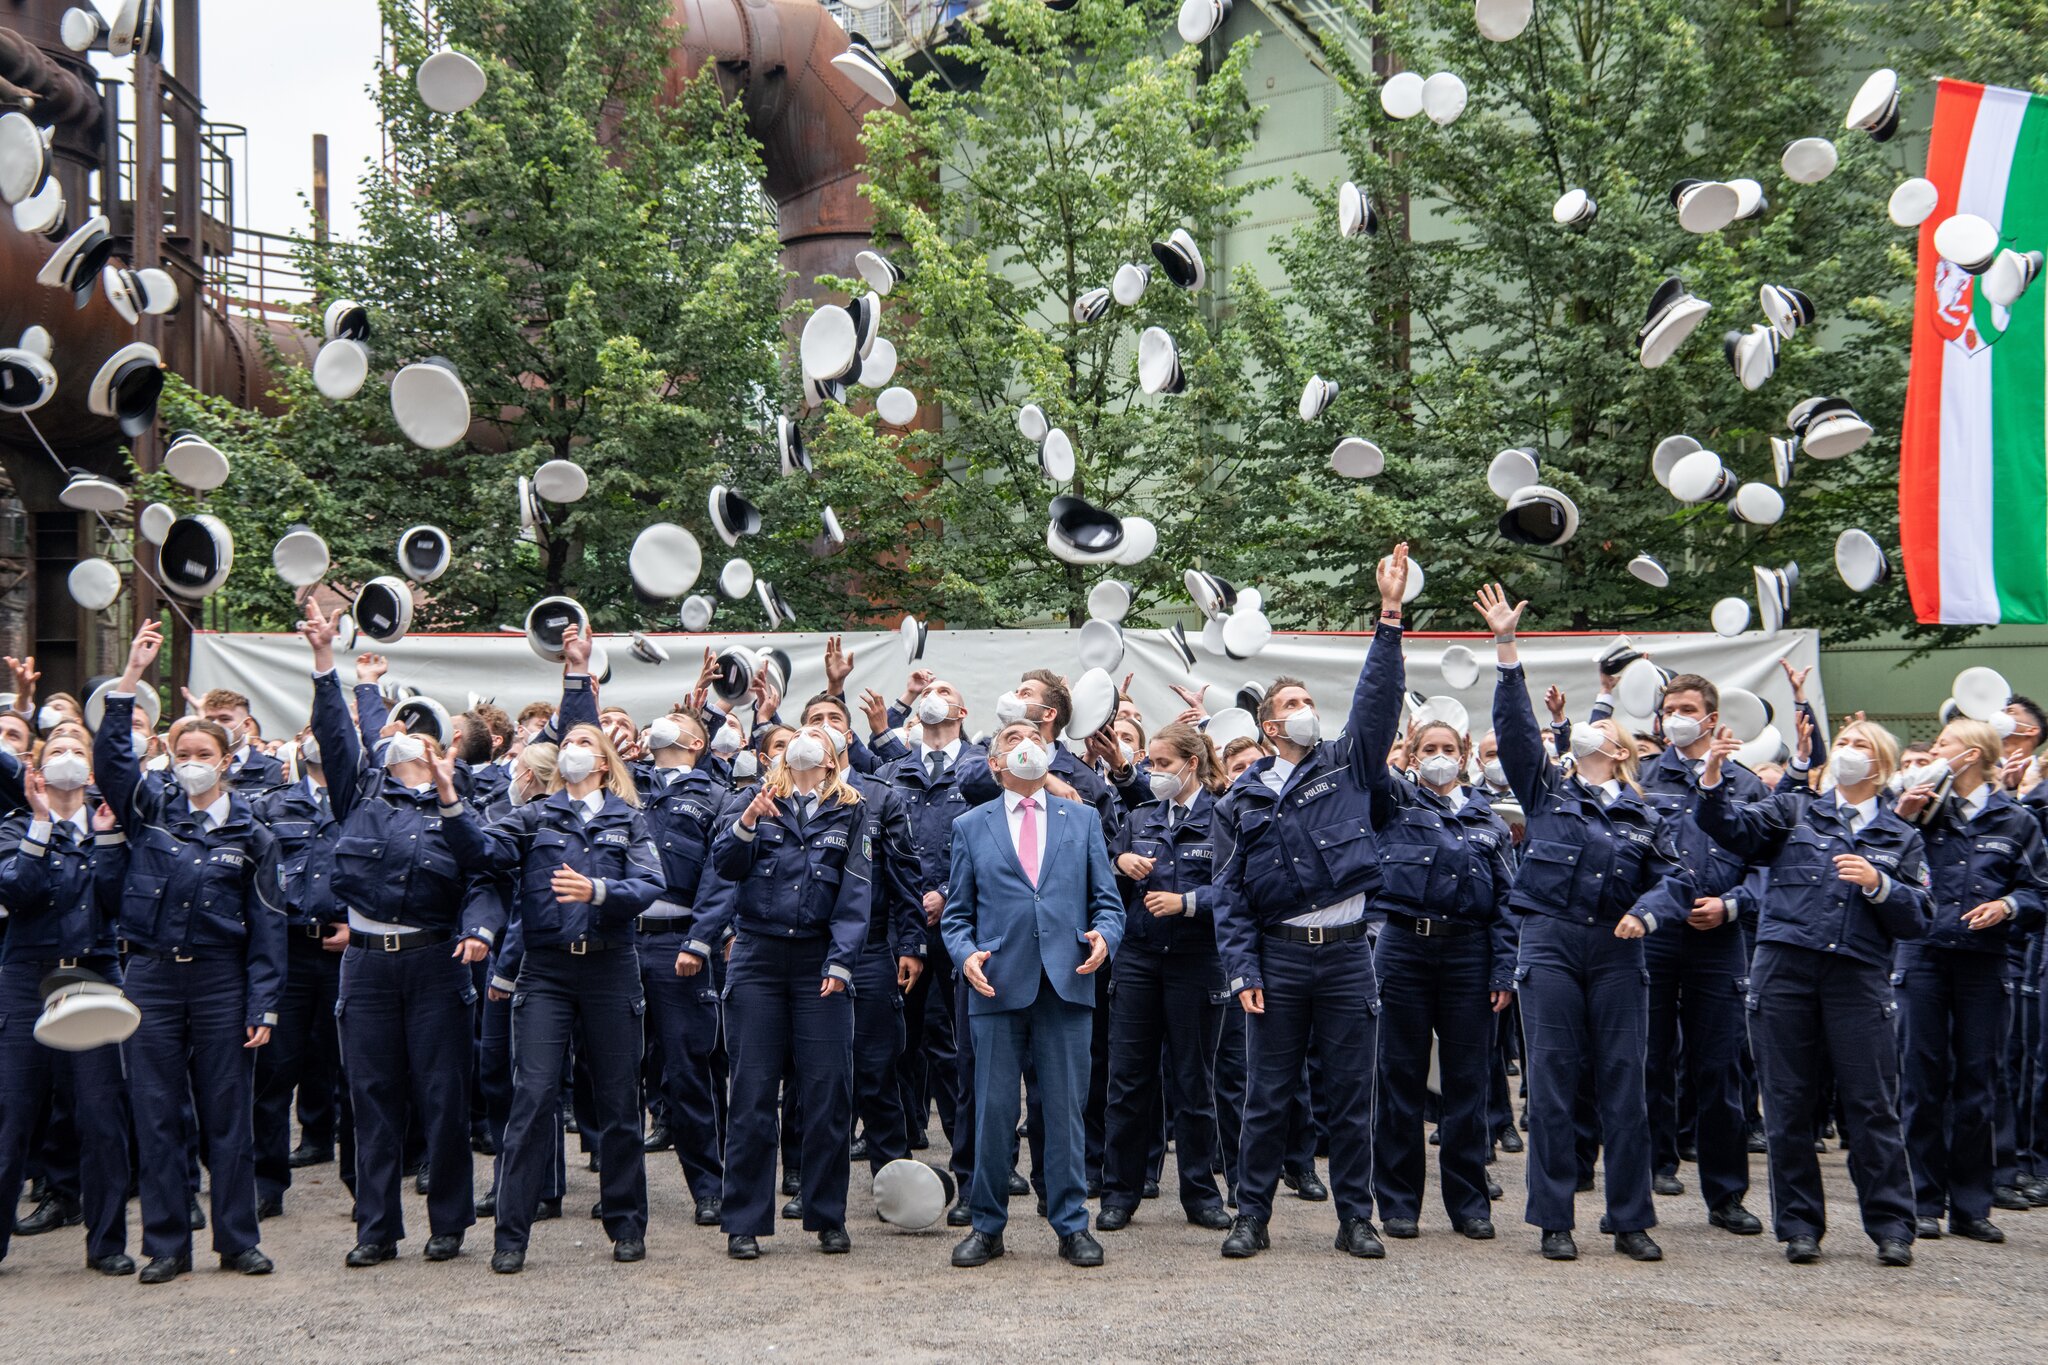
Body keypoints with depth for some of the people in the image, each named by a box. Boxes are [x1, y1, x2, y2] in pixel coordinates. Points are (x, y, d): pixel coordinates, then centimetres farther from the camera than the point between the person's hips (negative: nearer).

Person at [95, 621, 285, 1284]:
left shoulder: (251, 834, 3)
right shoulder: (150, 811, 5)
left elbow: (267, 924, 2)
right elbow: (110, 756, -9)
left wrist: (263, 1006, -5)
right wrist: (131, 677, -15)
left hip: (221, 980, -1)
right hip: (151, 978, 1)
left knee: (228, 1114, 4)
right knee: (156, 1116, 4)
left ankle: (238, 1241, 14)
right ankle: (165, 1245, 12)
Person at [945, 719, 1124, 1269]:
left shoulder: (1082, 820, 14)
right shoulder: (970, 827, 12)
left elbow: (1107, 900, 11)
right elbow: (957, 912, 11)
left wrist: (1104, 935, -10)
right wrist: (965, 954, -8)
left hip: (1068, 986, 0)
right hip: (998, 985, 0)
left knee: (1066, 1109, 4)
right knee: (992, 1110, 2)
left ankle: (1072, 1226, 14)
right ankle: (987, 1225, 15)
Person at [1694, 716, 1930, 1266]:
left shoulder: (1902, 839, 15)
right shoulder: (1794, 811, 14)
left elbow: (1917, 919, 6)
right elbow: (1733, 829, -2)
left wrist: (1877, 883, -10)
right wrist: (1712, 779, -18)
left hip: (1859, 977, 0)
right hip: (1784, 970, 0)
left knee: (1871, 1105, -2)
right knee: (1789, 1104, 3)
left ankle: (1891, 1226, 8)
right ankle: (1799, 1225, 12)